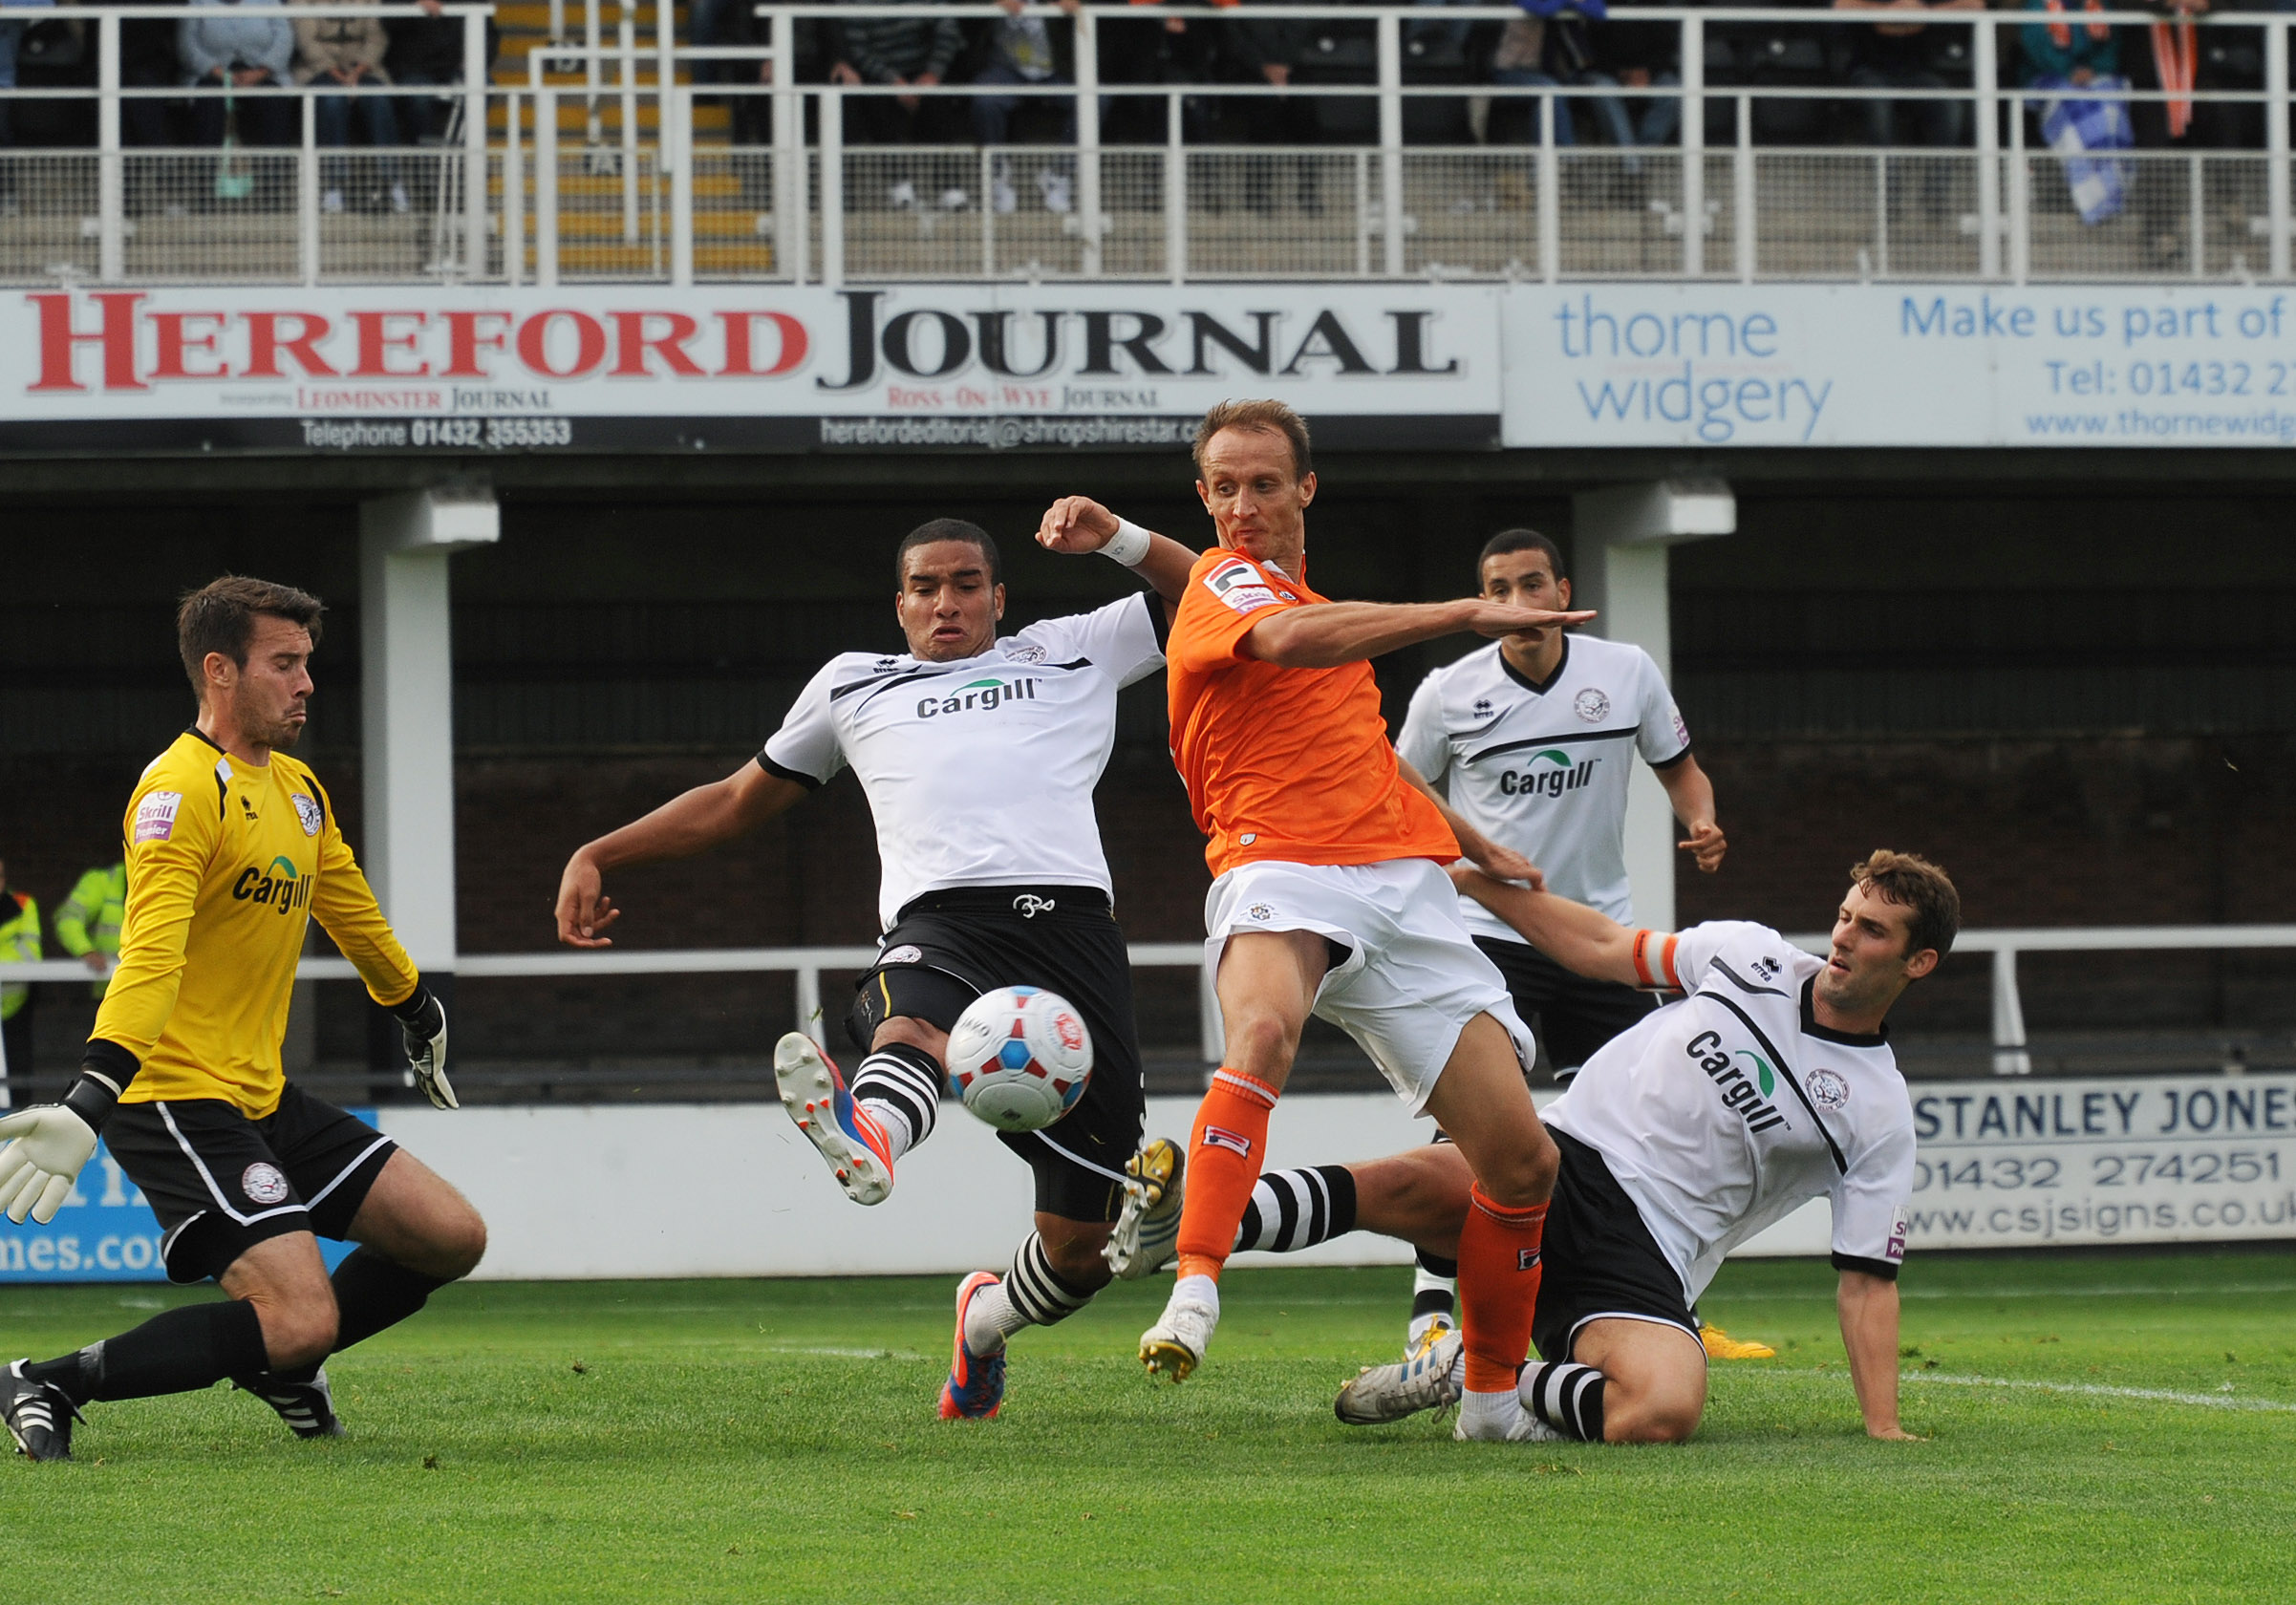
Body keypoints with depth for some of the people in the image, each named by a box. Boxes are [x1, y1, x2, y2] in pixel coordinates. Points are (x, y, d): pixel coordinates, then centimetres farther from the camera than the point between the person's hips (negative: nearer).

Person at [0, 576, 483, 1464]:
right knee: (303, 1319, -20)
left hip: (265, 1096, 9)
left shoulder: (297, 790, 13)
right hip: (179, 1099, -9)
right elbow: (150, 956, -29)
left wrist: (421, 1018, 43)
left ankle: (283, 1365, 26)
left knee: (452, 1237, 5)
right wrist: (92, 1098, -39)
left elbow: (354, 916, 31)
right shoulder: (181, 791, -16)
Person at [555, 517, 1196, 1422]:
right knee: (913, 1031, -42)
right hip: (937, 923, -1)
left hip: (1069, 917, 1)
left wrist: (1117, 540, 16)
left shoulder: (1073, 652, 30)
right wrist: (600, 855, 34)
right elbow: (738, 801, 41)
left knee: (1080, 1246, -3)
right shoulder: (854, 685, 32)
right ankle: (866, 1141, -76)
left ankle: (987, 1318, 29)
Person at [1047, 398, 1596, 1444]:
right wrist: (1466, 614, -22)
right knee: (1264, 1030, -41)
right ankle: (1194, 1294, -47)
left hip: (1402, 883, 7)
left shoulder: (1317, 598, 27)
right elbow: (1290, 640, -21)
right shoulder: (1222, 584, 3)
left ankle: (1493, 1395, 14)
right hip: (1278, 869, -7)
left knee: (1522, 1156, -3)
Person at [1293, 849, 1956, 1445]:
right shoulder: (1749, 953, 11)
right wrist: (1469, 876, 24)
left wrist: (1883, 1426, -4)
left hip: (1647, 1255, -1)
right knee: (1414, 1183, -33)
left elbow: (1867, 1281, 6)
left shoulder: (1880, 1116, 4)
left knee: (1663, 1413, -32)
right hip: (1566, 1157, 2)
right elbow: (1603, 947, 24)